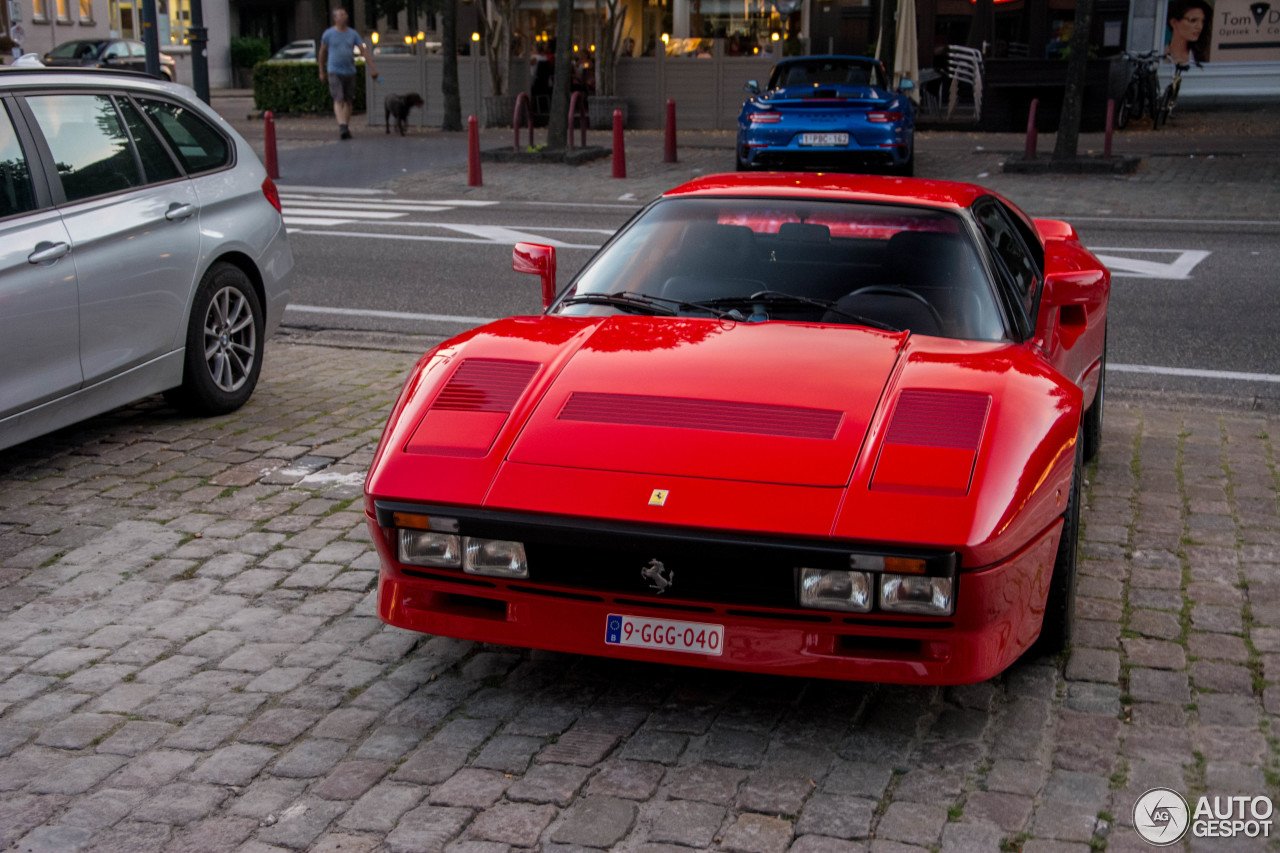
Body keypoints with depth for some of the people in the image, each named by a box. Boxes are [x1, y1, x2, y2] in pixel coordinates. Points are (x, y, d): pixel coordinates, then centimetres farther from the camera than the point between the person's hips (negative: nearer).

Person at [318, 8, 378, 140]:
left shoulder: (353, 34, 6)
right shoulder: (328, 34, 0)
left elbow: (363, 51, 2)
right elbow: (322, 53, 9)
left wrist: (372, 68, -7)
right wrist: (322, 72, 10)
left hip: (350, 72, 3)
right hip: (334, 72, -3)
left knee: (348, 101, 6)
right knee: (338, 100, -15)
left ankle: (346, 128, 15)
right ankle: (341, 126, -25)